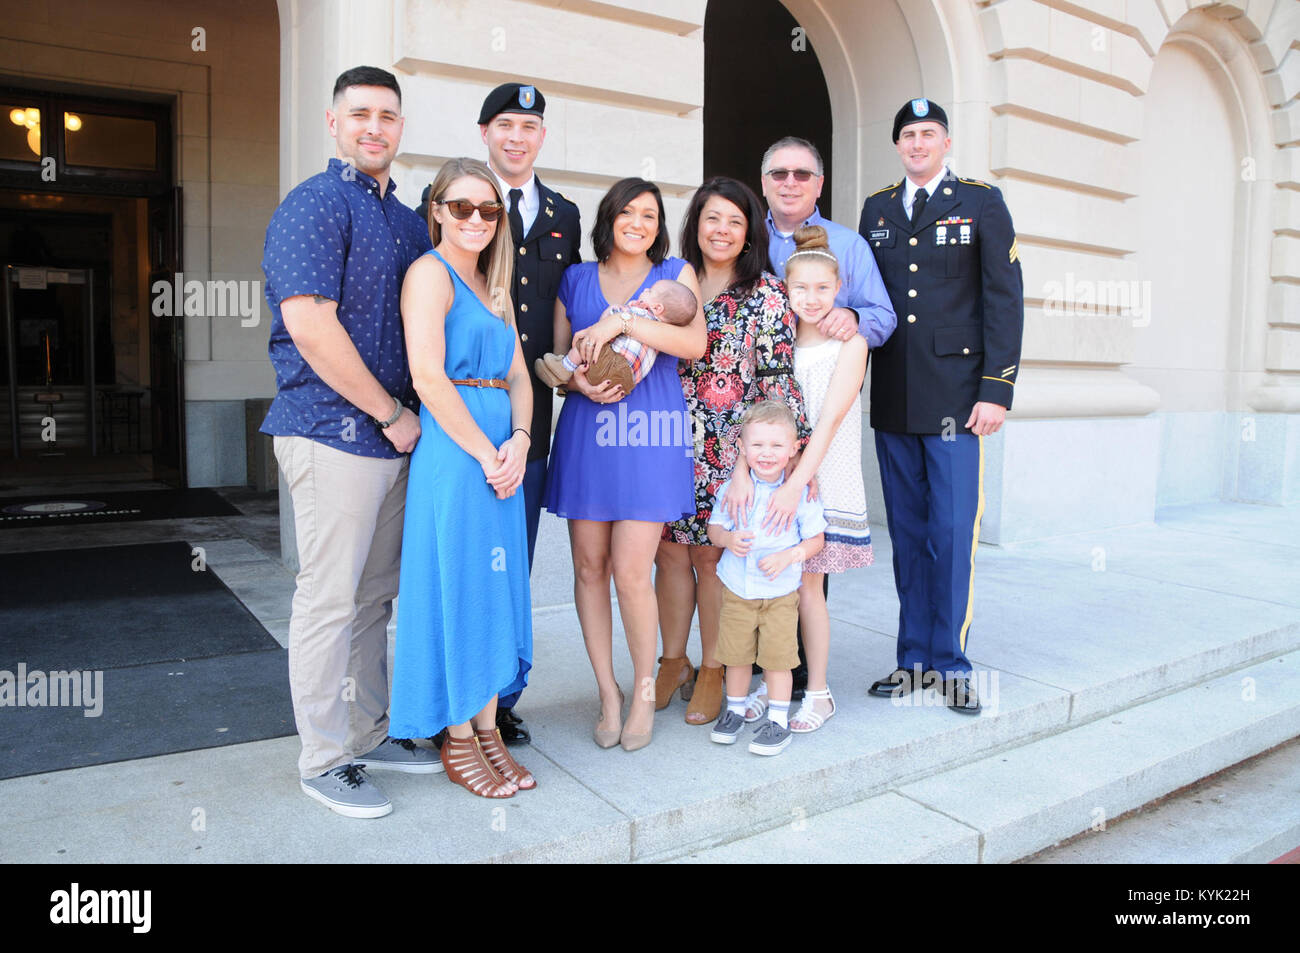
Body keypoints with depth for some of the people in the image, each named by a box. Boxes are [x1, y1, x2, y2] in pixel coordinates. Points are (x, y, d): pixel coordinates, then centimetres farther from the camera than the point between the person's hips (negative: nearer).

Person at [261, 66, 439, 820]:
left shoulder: (408, 219, 17)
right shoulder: (314, 206, -8)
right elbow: (311, 328, -18)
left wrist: (409, 413, 11)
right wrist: (392, 413, -12)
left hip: (393, 437, 8)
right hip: (333, 433, -8)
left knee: (375, 596, 15)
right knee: (331, 600, 0)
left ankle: (370, 734, 29)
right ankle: (324, 760, 14)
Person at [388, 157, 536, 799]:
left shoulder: (493, 287, 21)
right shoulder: (430, 271, -4)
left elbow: (518, 375, 15)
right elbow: (428, 375, -15)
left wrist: (519, 441, -3)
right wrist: (486, 453, -14)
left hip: (502, 452, 8)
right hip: (455, 451, -8)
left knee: (495, 589, 11)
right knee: (458, 589, -1)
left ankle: (486, 730, 23)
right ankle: (458, 743, 13)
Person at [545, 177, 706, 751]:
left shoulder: (676, 274, 10)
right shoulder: (576, 280, 15)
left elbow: (694, 344, -7)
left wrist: (622, 321, -14)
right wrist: (580, 383, -7)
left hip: (650, 436, -2)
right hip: (585, 432, 3)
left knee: (630, 571, -8)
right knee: (589, 565, 3)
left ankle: (644, 690, 14)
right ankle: (608, 692, 18)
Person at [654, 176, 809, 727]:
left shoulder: (766, 293, -1)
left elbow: (777, 375, -6)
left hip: (729, 449, -3)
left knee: (712, 556, 2)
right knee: (670, 552, 7)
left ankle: (712, 671, 19)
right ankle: (673, 663, 24)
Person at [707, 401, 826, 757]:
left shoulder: (801, 491, -9)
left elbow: (816, 538, -3)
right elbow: (714, 527, 5)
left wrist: (789, 555, -20)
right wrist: (728, 539, -18)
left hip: (780, 593, -2)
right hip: (736, 590, 2)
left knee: (777, 657, 2)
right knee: (735, 654, 13)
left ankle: (778, 720, 18)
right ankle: (735, 710, 33)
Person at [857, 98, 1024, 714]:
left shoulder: (981, 202, 5)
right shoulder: (876, 209, 16)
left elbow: (1005, 299, -1)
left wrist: (997, 390, -9)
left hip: (955, 396, -3)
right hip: (892, 400, 3)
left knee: (952, 532, -4)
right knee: (907, 534, 8)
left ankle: (950, 662, 10)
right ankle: (913, 657, 18)